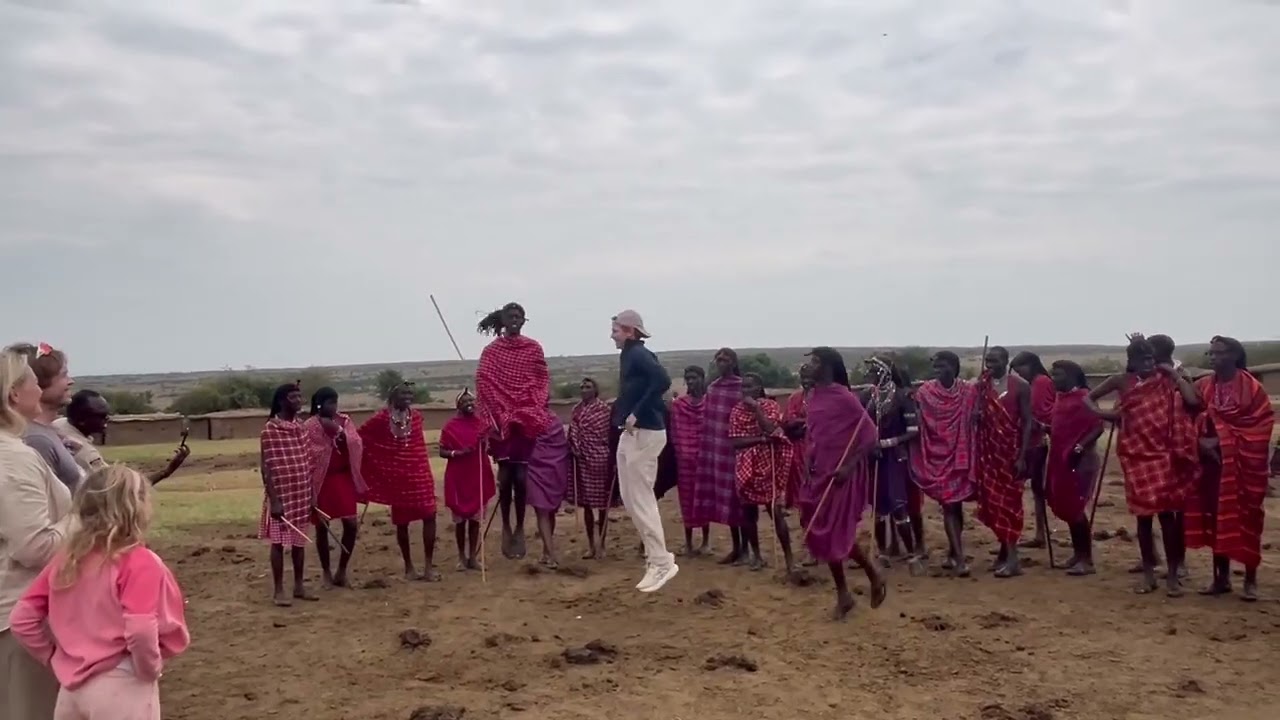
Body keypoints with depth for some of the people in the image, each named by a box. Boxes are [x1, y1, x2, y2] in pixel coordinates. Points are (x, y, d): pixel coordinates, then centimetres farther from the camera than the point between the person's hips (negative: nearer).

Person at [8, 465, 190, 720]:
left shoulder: (66, 560, 4)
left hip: (73, 686, 7)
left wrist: (56, 658, 12)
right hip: (122, 689, -6)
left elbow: (22, 618, 7)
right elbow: (141, 630, -25)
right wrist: (151, 668, -8)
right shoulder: (140, 562, -16)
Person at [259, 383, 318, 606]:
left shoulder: (301, 427, 8)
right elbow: (266, 467, -14)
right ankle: (278, 590, 10)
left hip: (301, 493, 6)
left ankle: (299, 586, 22)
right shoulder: (270, 430, -12)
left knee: (299, 540, 12)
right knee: (279, 541, 1)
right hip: (281, 495, -6)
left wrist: (311, 493, 11)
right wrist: (273, 499, -18)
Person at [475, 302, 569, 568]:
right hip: (502, 420, 0)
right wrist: (491, 419, -8)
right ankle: (506, 527, 17)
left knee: (522, 475, 1)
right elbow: (483, 385, -1)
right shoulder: (491, 351, 2)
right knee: (506, 474, 4)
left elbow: (543, 380, 6)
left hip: (529, 419, 0)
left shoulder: (533, 348, 5)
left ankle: (520, 528, 12)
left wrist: (537, 408, -6)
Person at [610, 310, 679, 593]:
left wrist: (637, 413, -26)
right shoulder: (628, 355, 15)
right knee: (630, 498, 13)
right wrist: (621, 406, 4)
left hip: (645, 433, -10)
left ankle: (662, 563, -1)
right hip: (632, 433, 10)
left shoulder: (638, 354, -13)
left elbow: (662, 380, -29)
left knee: (640, 499, -7)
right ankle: (657, 554, 19)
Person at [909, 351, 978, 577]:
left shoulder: (969, 391, -1)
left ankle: (952, 553, 23)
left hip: (961, 454, 2)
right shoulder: (925, 392, -5)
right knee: (949, 504, -5)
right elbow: (918, 424, -3)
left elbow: (975, 420, 5)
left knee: (958, 504, 10)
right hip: (937, 454, -2)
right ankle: (959, 557, -5)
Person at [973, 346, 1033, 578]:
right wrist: (976, 414, -10)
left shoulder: (1020, 386, -6)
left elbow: (1027, 422, -7)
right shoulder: (982, 385, 6)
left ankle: (1012, 558, -5)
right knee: (992, 501, 6)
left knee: (1009, 501, -5)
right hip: (988, 450, 4)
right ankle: (1005, 550, 17)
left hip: (1011, 450, -4)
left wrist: (1022, 456, -13)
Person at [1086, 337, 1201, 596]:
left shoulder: (1166, 381, 1)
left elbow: (1193, 401, -15)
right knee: (1143, 513, 7)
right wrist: (1103, 413, -3)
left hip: (1163, 454, -1)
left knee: (1166, 512, -5)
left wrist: (1176, 374, -7)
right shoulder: (1122, 381, 4)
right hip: (1136, 454, 2)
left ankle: (1173, 575, 3)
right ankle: (1148, 573, 16)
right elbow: (1088, 397, 14)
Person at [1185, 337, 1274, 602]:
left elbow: (1262, 424, -10)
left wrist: (1224, 440, -14)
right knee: (1216, 517, 7)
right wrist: (1200, 441, -16)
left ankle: (1250, 579, 11)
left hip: (1244, 462, -4)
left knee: (1246, 518, 1)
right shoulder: (1202, 386, 4)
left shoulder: (1252, 387, -7)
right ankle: (1222, 577, 17)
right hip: (1213, 460, 4)